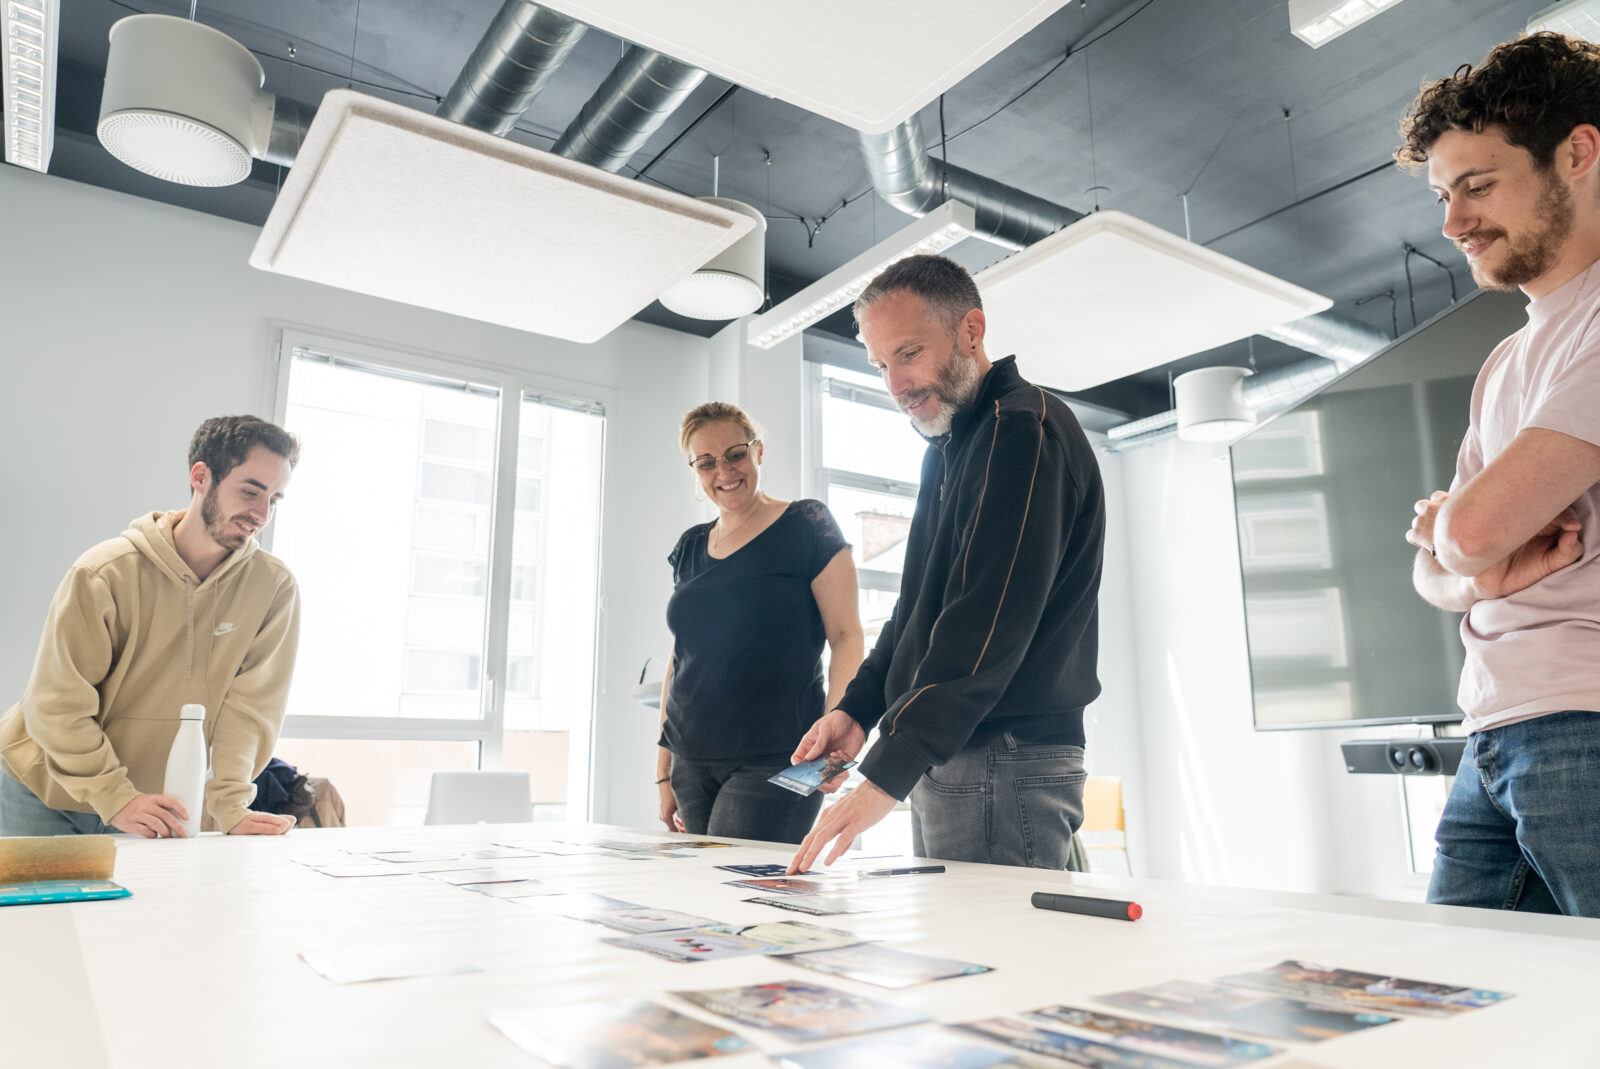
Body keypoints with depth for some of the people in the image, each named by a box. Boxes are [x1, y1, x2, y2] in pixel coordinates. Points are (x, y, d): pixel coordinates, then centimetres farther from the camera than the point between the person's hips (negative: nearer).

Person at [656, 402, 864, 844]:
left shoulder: (807, 526, -2)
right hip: (692, 763, 5)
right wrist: (663, 771, 14)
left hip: (775, 761, -5)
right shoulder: (690, 547, 14)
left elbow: (846, 636, -7)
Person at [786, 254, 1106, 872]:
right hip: (943, 763, 9)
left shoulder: (1024, 431, -13)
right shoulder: (950, 445, 19)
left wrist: (885, 777, -27)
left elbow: (986, 625, -23)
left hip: (1006, 768, -9)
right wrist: (857, 709, 8)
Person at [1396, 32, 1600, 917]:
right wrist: (1483, 577, -4)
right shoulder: (1504, 367, 21)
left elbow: (1473, 524, -17)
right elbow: (1432, 566, 18)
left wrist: (1461, 536, 6)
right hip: (1491, 747, 8)